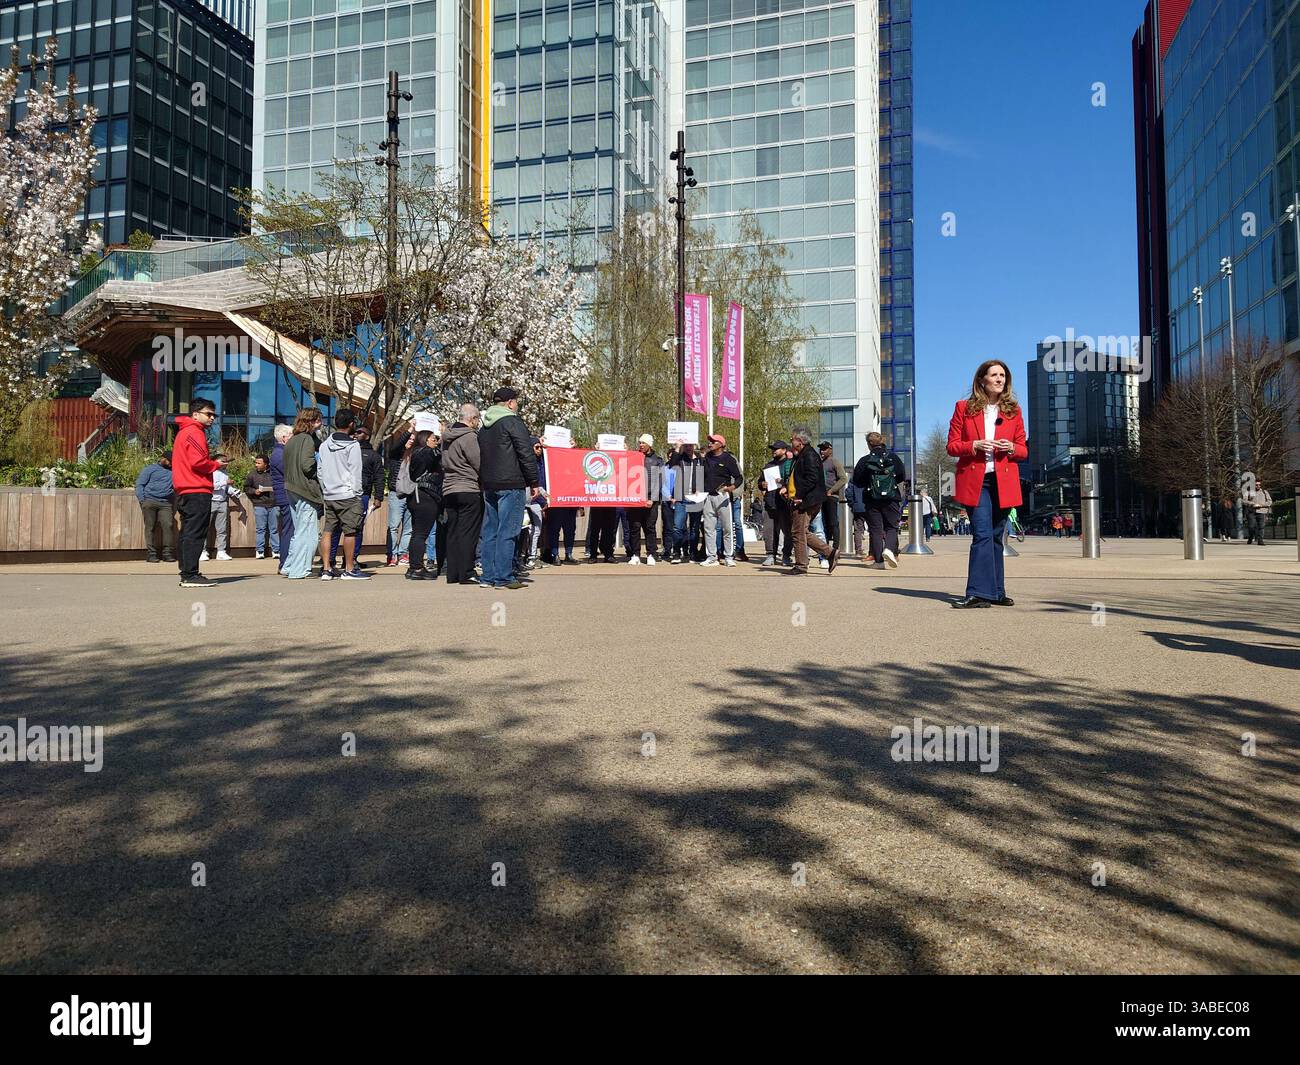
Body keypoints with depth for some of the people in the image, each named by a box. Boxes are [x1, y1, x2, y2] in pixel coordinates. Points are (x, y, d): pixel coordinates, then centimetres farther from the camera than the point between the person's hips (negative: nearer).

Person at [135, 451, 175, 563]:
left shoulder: (173, 471, 23)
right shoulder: (150, 469, 12)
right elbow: (139, 485, 5)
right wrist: (142, 501, -5)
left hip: (166, 504, 2)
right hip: (149, 501, -2)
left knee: (168, 525, -13)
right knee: (150, 527, -5)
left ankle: (167, 553, -12)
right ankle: (151, 553, -4)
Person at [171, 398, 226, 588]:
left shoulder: (185, 432, 23)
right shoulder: (195, 432, -9)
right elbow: (197, 462, -20)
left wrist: (213, 463, 13)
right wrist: (216, 465, -4)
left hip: (185, 492, 11)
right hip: (198, 492, -11)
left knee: (188, 534, 13)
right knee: (195, 534, -10)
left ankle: (186, 574, 19)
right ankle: (191, 576, -10)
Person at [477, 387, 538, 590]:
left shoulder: (484, 427, 18)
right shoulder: (512, 421, -7)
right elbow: (526, 454, -12)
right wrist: (534, 482, -7)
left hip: (489, 486, 8)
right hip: (511, 485, -8)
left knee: (490, 531, 10)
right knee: (508, 532, -7)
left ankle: (488, 576, 12)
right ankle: (503, 577, -7)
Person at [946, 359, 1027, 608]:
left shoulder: (1013, 410, 11)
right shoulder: (964, 408, 6)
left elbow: (1023, 450, 13)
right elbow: (952, 446, 4)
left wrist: (1011, 448, -9)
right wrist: (974, 445, -14)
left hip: (1003, 482, 3)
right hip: (975, 480, -3)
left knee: (996, 537, 8)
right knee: (983, 535, -12)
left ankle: (994, 592, 15)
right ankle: (979, 593, -13)